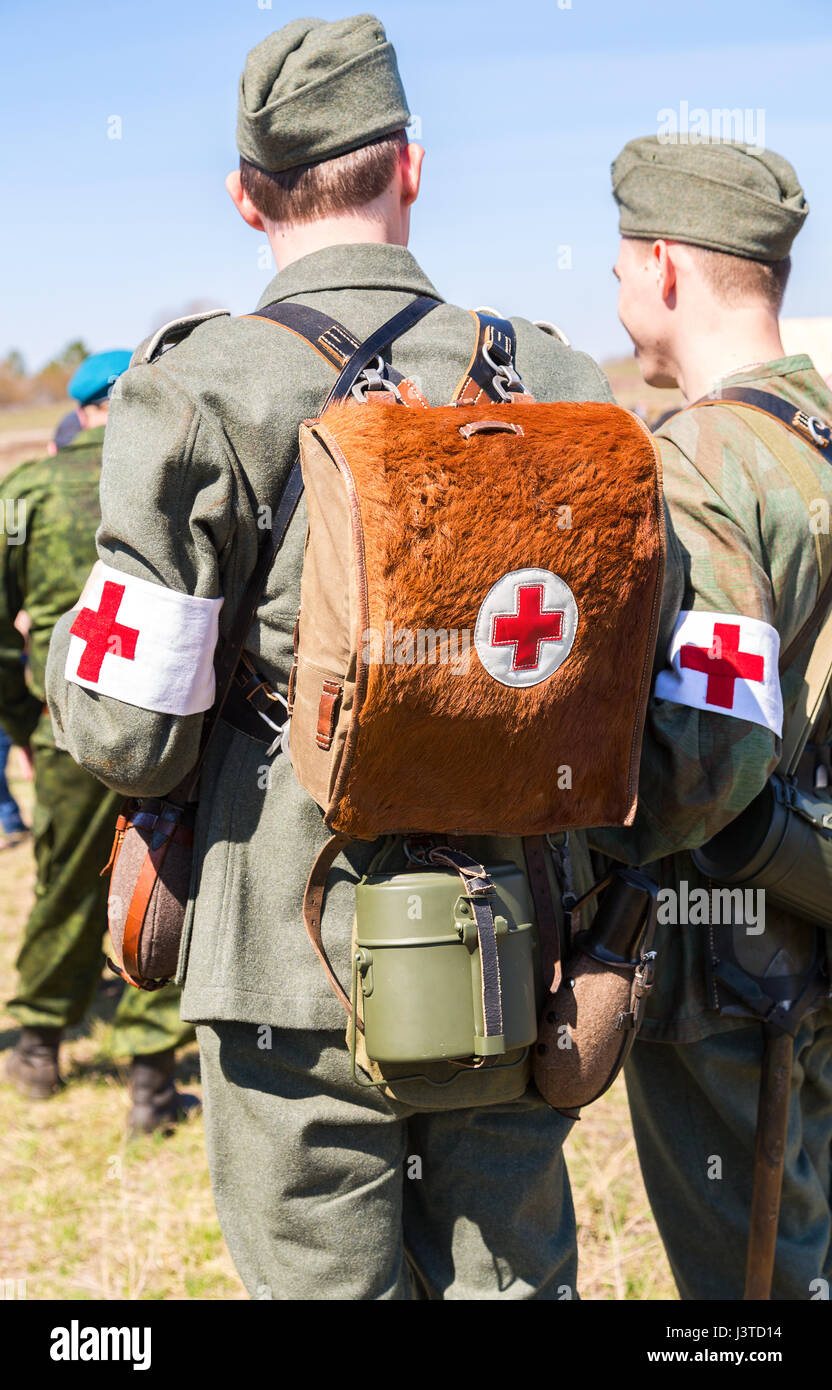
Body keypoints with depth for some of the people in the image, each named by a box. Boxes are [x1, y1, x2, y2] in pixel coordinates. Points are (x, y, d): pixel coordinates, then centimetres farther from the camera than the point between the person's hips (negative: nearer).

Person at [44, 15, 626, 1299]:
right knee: (512, 1279, 17)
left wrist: (65, 660, 11)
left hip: (306, 970, -3)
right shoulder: (555, 385, 1)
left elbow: (128, 735, -11)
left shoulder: (199, 389, -9)